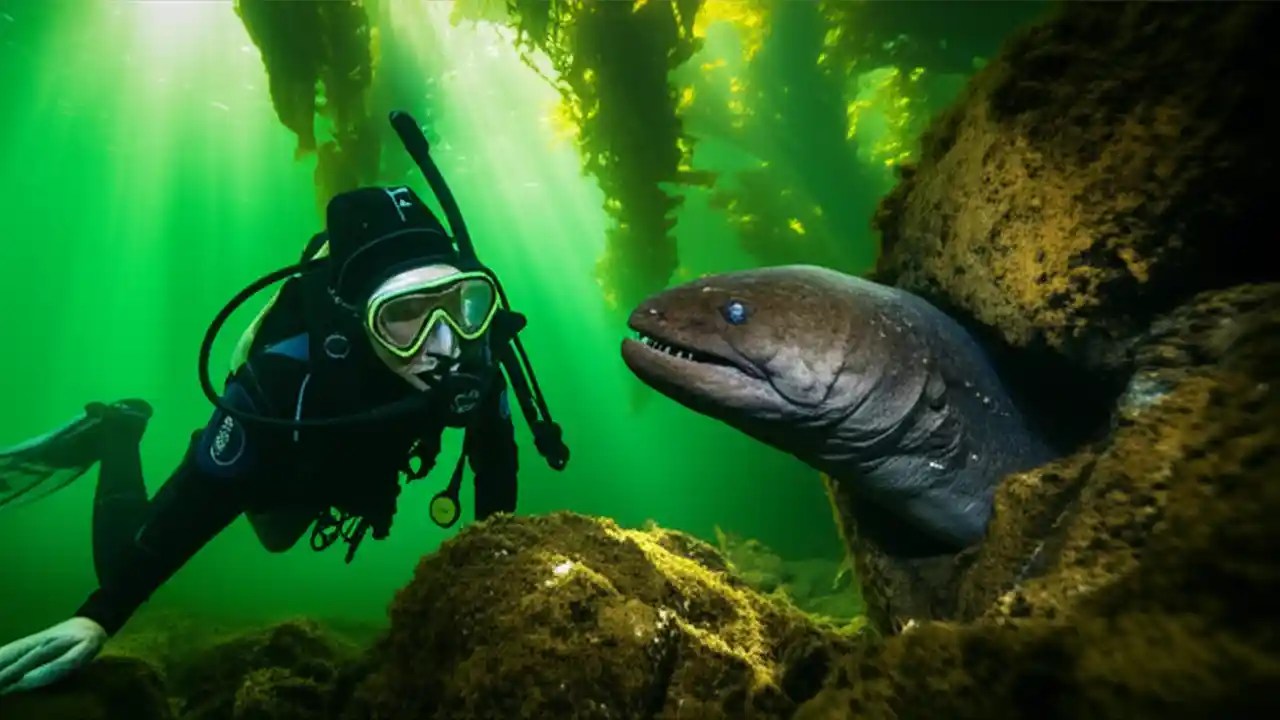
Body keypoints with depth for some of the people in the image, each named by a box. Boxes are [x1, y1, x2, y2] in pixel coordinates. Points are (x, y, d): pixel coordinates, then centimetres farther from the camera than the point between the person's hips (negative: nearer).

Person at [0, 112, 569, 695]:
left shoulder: (476, 350, -37)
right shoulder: (291, 371, -47)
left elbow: (495, 456, -20)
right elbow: (202, 497, -35)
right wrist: (97, 617, -34)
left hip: (350, 463, 4)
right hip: (270, 461, -4)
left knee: (278, 537, 34)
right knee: (127, 558, 9)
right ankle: (116, 435, 28)